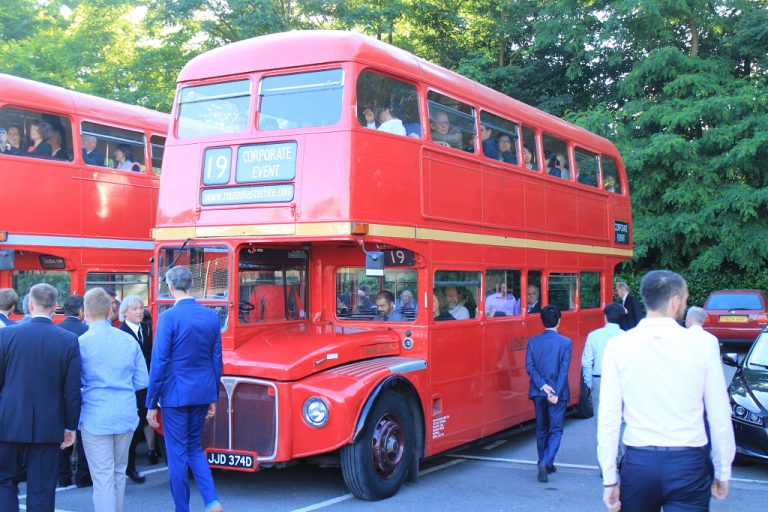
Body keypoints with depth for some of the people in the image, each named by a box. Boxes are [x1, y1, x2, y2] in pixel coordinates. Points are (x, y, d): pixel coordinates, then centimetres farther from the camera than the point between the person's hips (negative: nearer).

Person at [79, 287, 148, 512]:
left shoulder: (81, 343, -9)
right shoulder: (129, 340, 3)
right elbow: (142, 381, 5)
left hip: (96, 417, -4)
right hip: (126, 415, 4)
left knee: (102, 477, -1)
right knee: (119, 473, 18)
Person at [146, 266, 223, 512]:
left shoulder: (169, 317, -13)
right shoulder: (211, 316, 3)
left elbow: (159, 363, -12)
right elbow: (217, 360, 8)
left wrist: (151, 404, -6)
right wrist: (213, 398, 17)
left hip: (176, 393, -5)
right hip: (203, 392, 5)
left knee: (178, 454, 6)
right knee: (194, 448, 19)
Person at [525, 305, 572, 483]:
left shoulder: (533, 342, 1)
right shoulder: (566, 342, -8)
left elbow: (529, 367, -5)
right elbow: (564, 370, -13)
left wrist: (543, 386, -8)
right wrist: (556, 393, -13)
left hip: (538, 393, 3)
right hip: (558, 393, -3)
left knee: (541, 429, 16)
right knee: (556, 430, 3)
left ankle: (545, 464, 24)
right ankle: (546, 462, -16)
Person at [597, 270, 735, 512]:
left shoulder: (618, 346, -3)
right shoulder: (702, 345, -4)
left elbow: (608, 418, -5)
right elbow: (719, 417, -1)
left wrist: (609, 479, 1)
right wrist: (723, 472, 10)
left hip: (638, 463, 1)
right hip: (689, 465, -1)